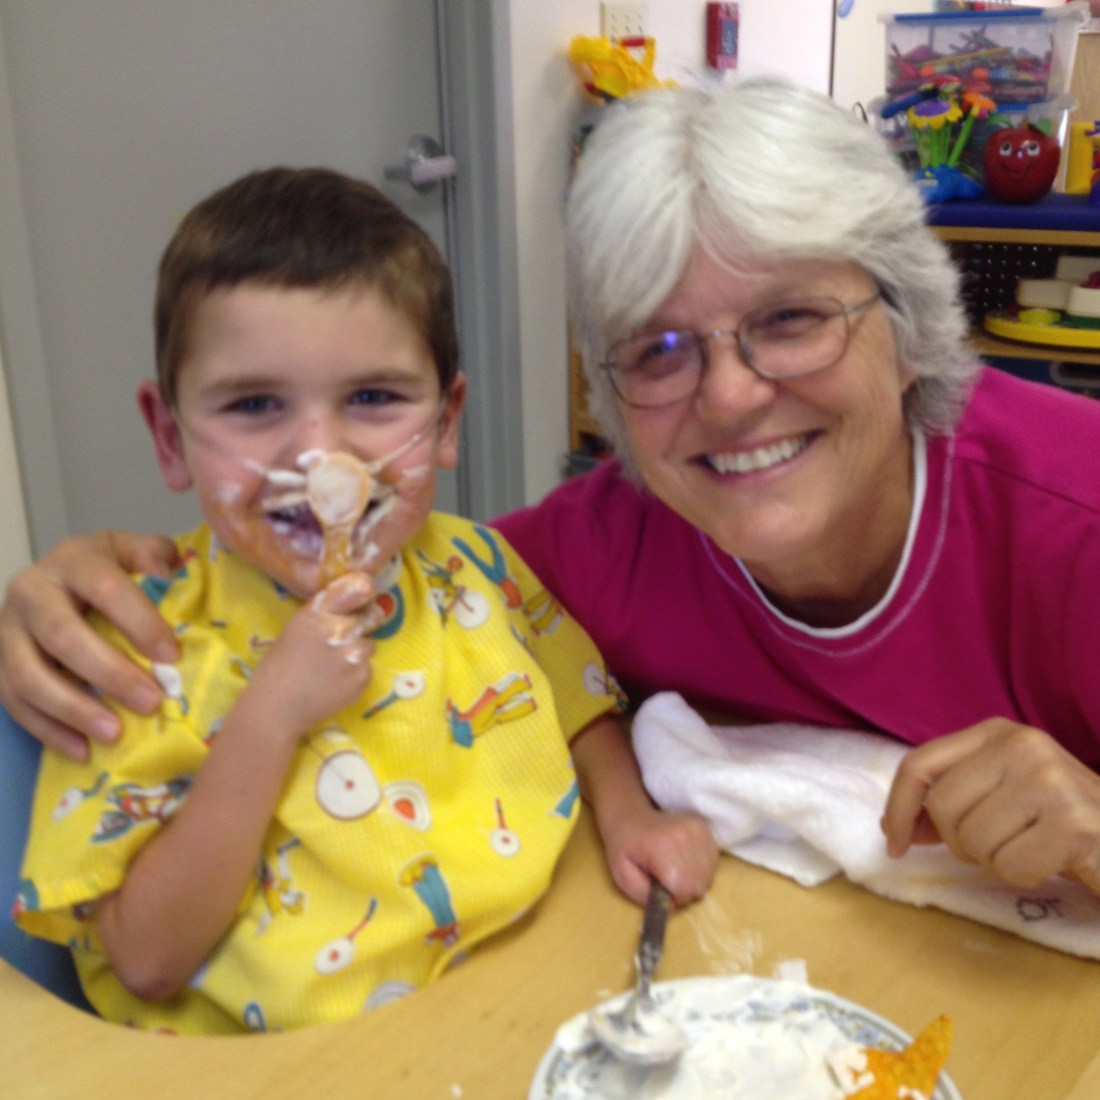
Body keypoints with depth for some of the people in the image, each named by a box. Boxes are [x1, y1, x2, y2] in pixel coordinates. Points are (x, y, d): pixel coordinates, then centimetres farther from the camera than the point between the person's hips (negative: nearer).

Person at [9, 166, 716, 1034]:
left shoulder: (477, 570, -1)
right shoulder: (147, 642, -11)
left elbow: (586, 718, 14)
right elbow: (148, 961, -13)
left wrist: (628, 813, -6)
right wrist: (269, 719, -22)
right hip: (280, 1062, -3)